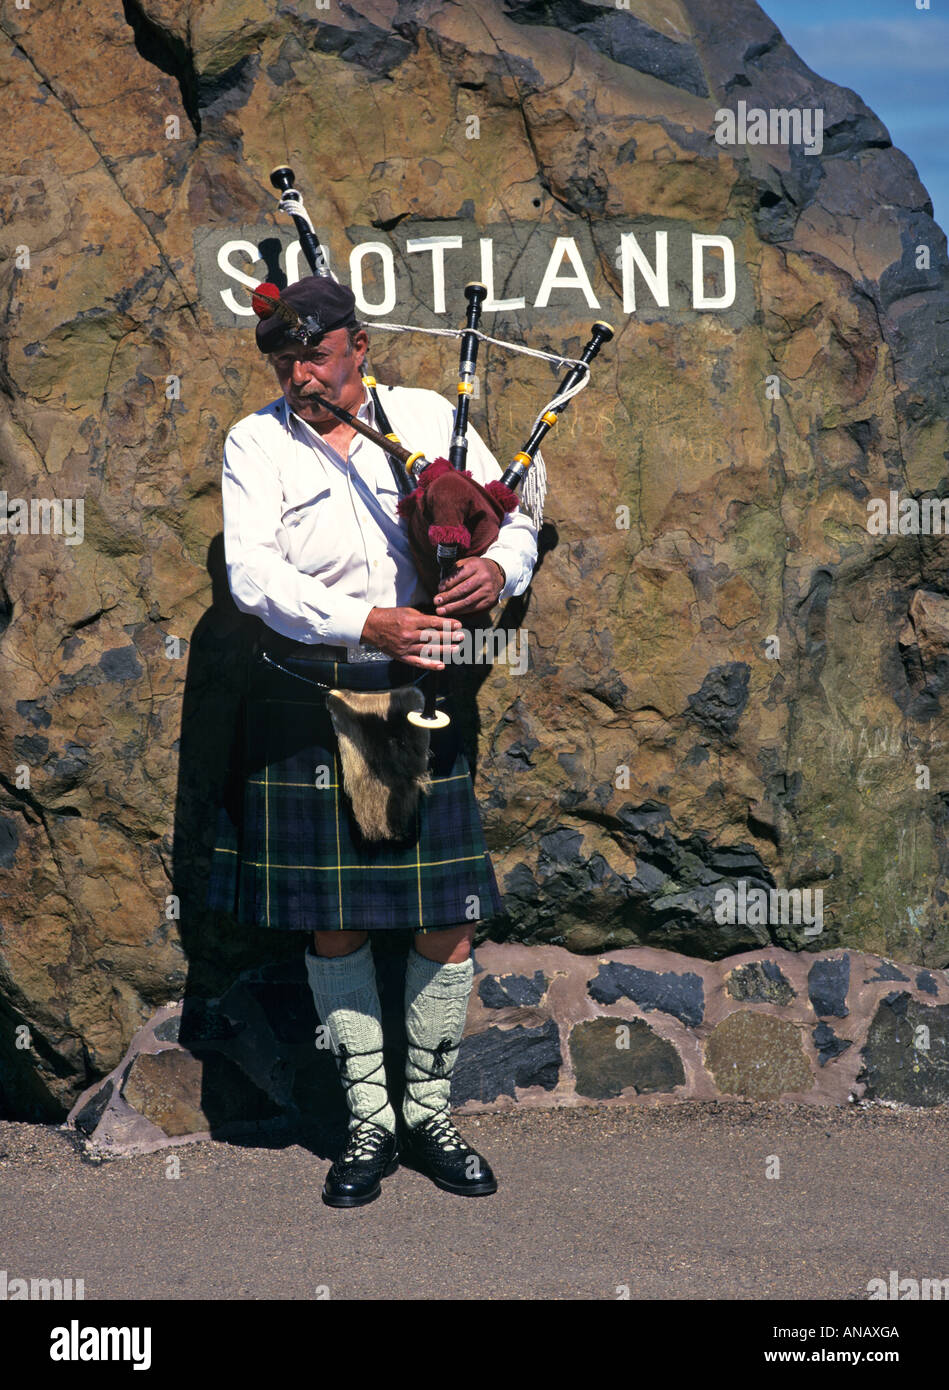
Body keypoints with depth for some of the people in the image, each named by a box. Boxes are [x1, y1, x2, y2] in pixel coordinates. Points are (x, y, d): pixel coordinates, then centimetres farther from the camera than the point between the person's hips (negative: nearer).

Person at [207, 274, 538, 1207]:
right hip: (308, 704, -1)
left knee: (448, 920, 1)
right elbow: (251, 573, -14)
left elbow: (515, 521, 6)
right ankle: (369, 1122, 18)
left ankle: (429, 1113, 17)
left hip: (420, 704, 1)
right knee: (334, 923, 5)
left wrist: (497, 569, -19)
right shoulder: (256, 445, -1)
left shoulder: (430, 418, 3)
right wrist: (368, 624, -26)